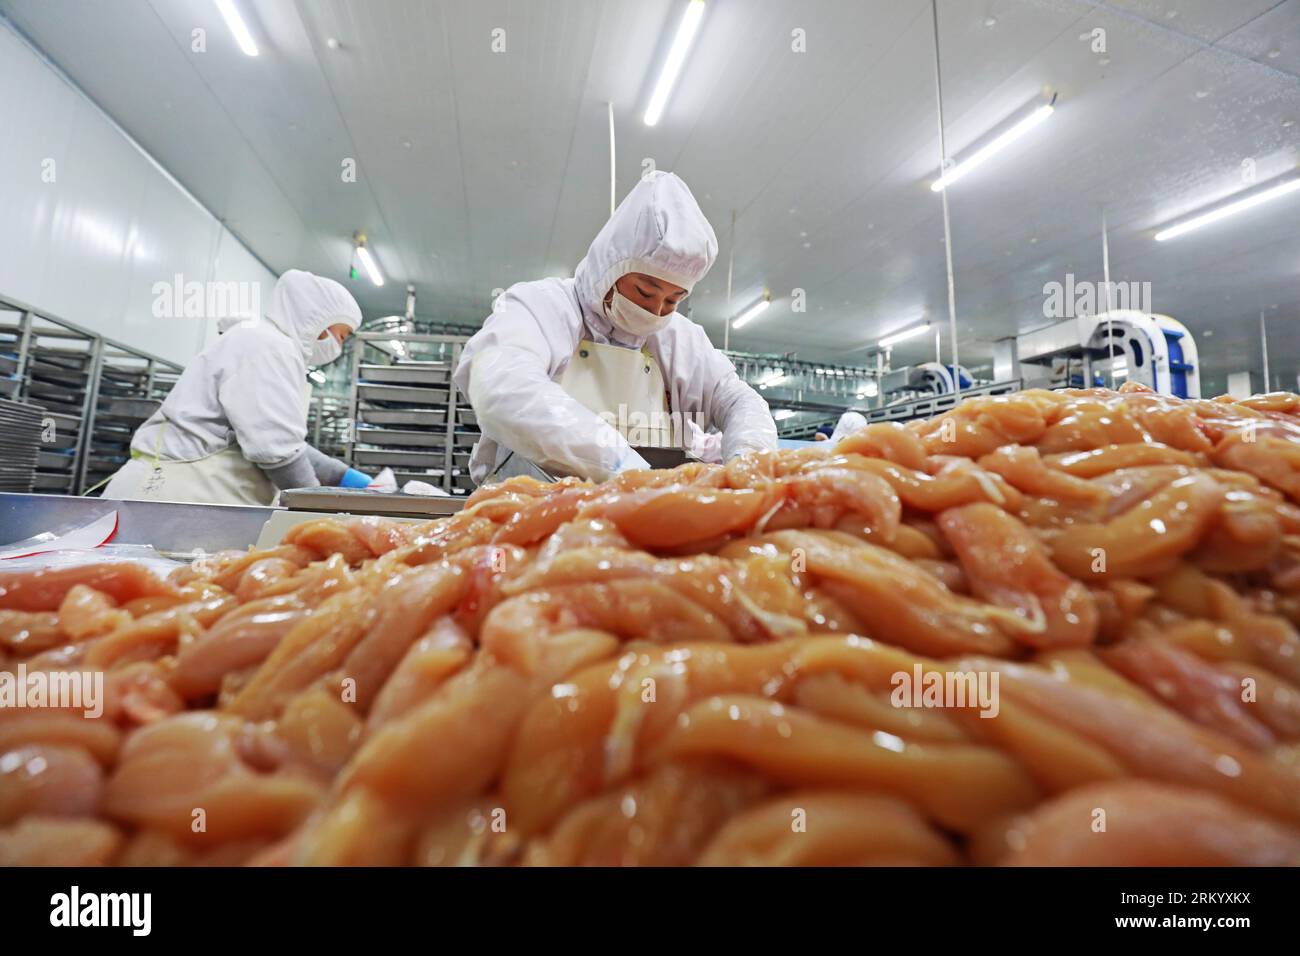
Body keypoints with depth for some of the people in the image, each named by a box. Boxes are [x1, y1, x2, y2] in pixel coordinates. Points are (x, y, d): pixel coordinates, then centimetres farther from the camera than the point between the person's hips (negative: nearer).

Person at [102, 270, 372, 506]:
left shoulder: (262, 343, 21)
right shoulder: (269, 346, -12)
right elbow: (276, 450, -22)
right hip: (176, 499, -10)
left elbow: (284, 443, 20)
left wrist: (345, 477, 12)